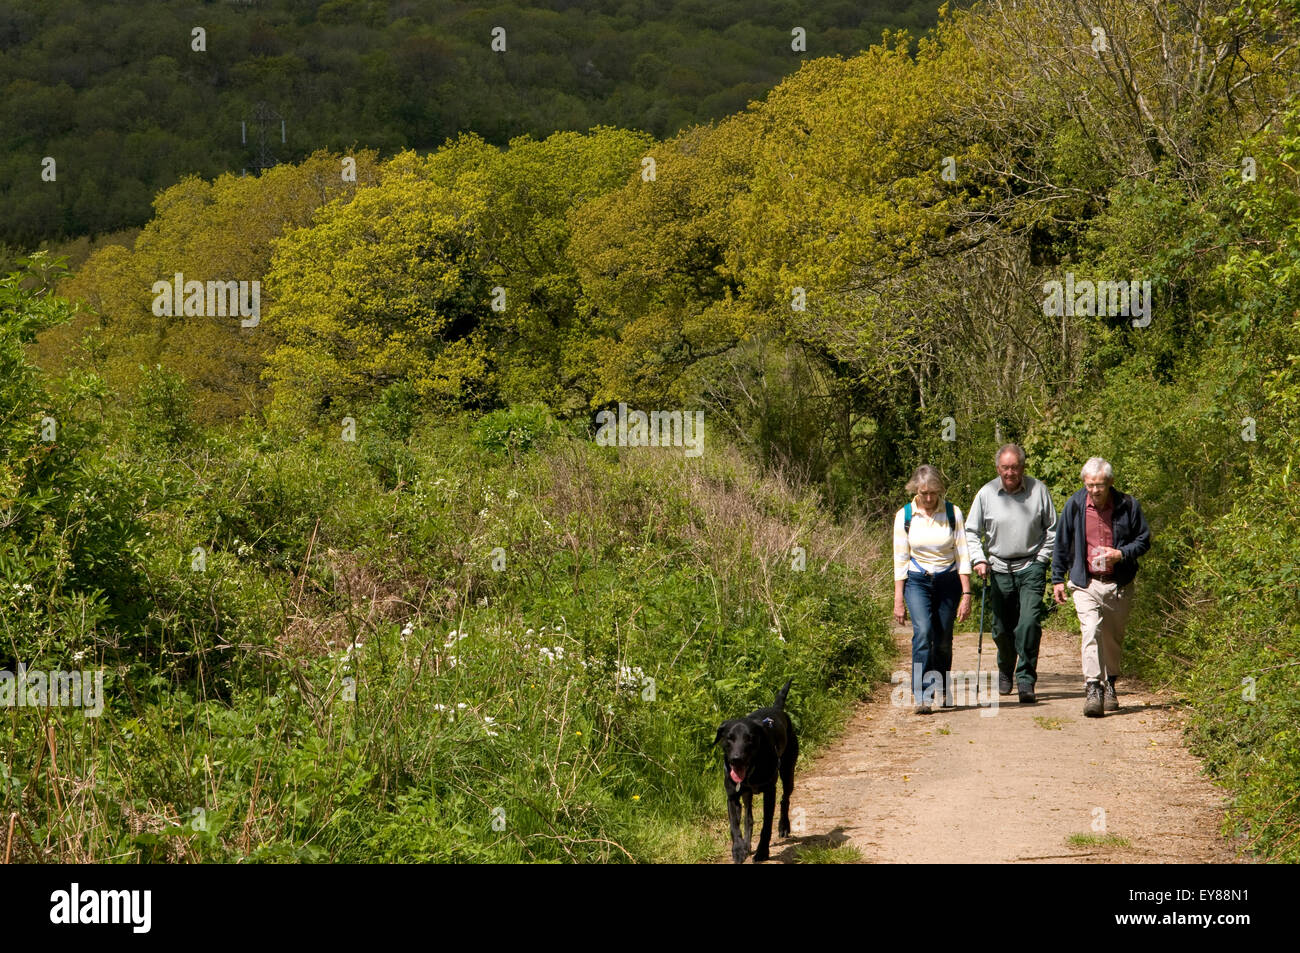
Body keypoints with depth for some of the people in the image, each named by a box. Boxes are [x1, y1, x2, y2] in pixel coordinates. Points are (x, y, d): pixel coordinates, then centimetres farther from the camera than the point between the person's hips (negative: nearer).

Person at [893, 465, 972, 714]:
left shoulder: (952, 513, -3)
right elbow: (900, 559, 0)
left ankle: (942, 692, 26)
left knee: (943, 641, 4)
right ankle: (922, 696, -24)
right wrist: (898, 599, -3)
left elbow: (962, 555, -3)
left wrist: (966, 594, -8)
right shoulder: (904, 516, -2)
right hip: (917, 581, -1)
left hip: (948, 581, 1)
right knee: (923, 631, -21)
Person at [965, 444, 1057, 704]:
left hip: (1031, 568, -1)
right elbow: (971, 531, 5)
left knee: (1029, 623, -15)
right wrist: (979, 559, -8)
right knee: (1001, 629, 8)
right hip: (999, 569, 2)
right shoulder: (986, 493, -2)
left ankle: (1026, 681, -9)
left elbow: (1052, 528, 8)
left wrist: (1042, 558, 1)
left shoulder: (1038, 490, -2)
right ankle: (1006, 670, 35)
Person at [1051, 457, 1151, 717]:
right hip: (1086, 583, -1)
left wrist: (1121, 554, -12)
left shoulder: (1127, 506, -4)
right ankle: (1092, 689, -23)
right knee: (1090, 631, -18)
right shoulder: (1074, 505, -2)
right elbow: (1062, 544, 9)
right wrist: (1058, 579, 8)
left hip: (1119, 585, 1)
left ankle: (1109, 686, 32)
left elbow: (1144, 540, 6)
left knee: (1114, 637, 13)